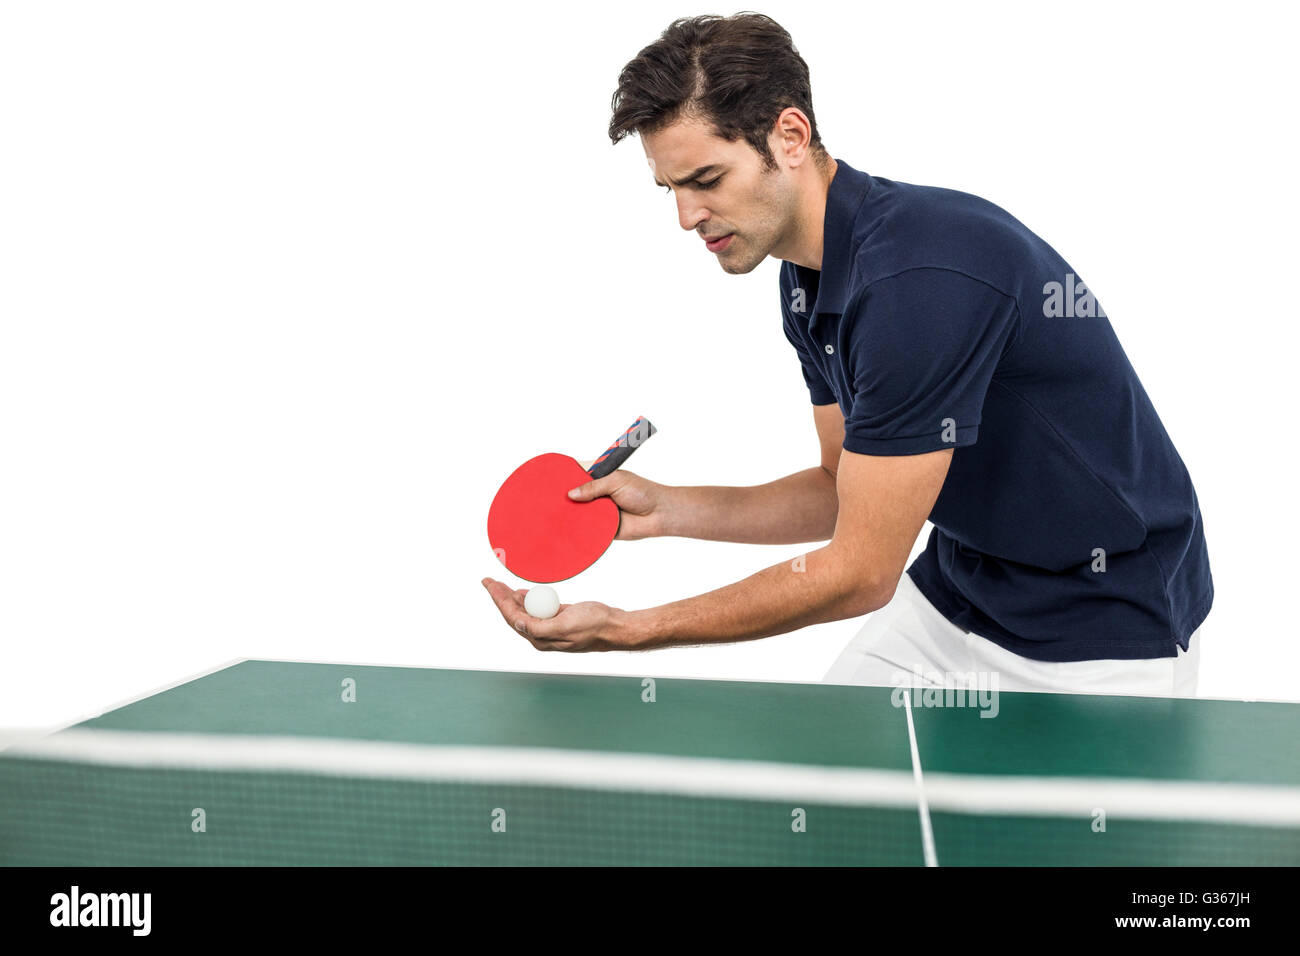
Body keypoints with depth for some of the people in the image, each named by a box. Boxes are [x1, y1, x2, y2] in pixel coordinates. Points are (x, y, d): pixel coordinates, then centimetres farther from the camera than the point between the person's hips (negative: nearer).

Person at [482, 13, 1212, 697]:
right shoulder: (808, 278, -1)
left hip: (1104, 633, -8)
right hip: (954, 591, 8)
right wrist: (666, 508, -3)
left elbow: (860, 576, -28)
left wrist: (626, 630, -23)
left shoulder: (923, 277, -31)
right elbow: (844, 492, 9)